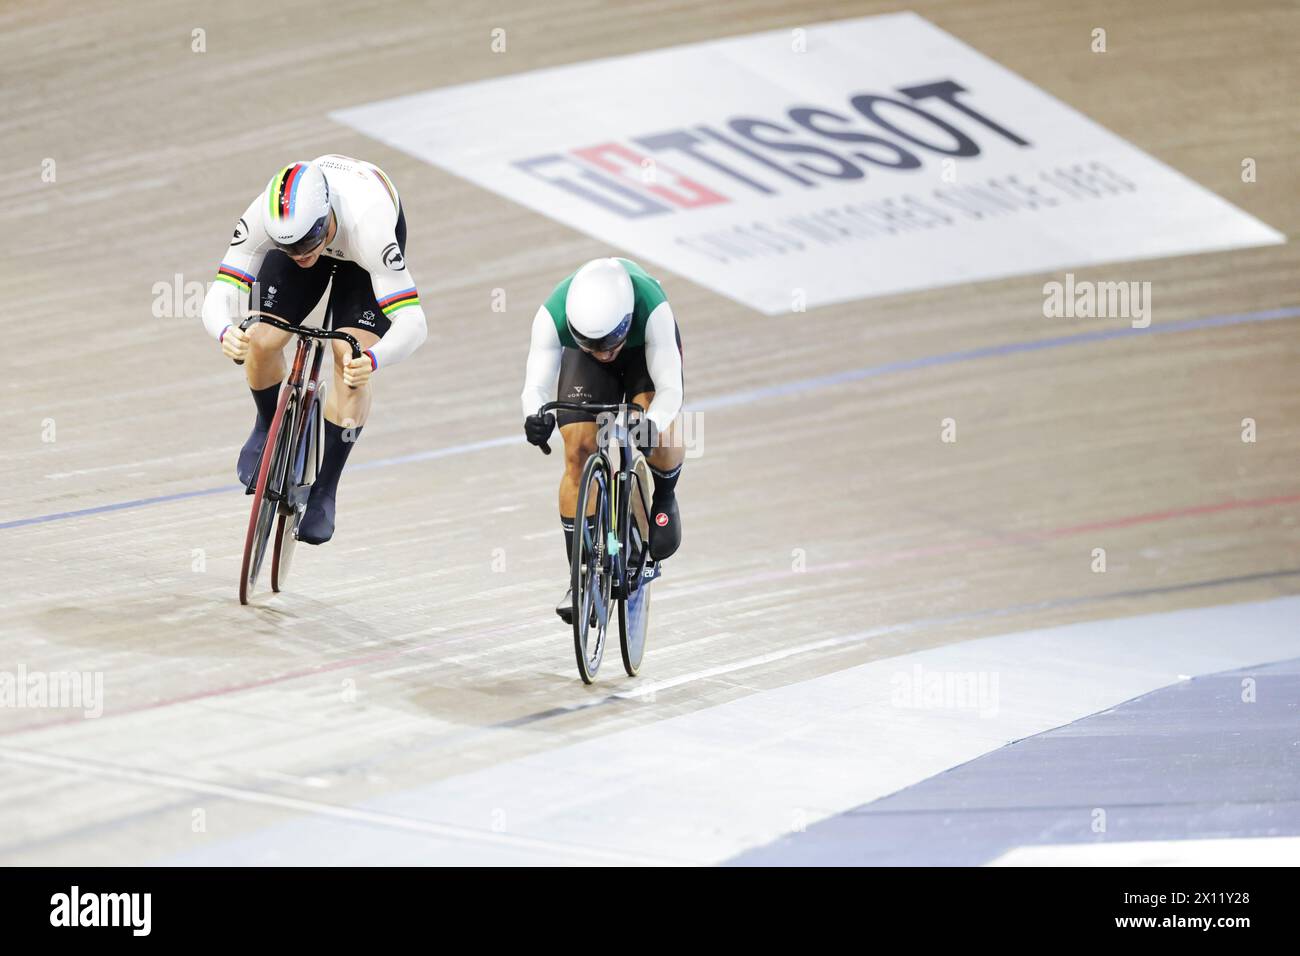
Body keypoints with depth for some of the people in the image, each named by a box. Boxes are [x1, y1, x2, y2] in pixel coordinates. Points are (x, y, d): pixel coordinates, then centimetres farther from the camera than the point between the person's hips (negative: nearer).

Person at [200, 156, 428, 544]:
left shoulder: (369, 227, -45)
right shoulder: (262, 218, -39)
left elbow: (412, 321, -47)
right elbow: (221, 294, -38)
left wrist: (372, 360, -66)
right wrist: (225, 333, -61)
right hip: (300, 224, 2)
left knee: (350, 359, -20)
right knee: (262, 342, -14)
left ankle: (324, 491, -5)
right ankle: (270, 425, 20)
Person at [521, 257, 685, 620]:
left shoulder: (653, 308, -43)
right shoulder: (552, 315, -38)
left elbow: (670, 387, -41)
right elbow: (536, 384, -36)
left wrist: (652, 424, -62)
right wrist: (536, 415, -59)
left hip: (646, 347, -2)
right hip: (580, 354, 2)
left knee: (661, 429, -30)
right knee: (578, 451, -14)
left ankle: (664, 497, 4)